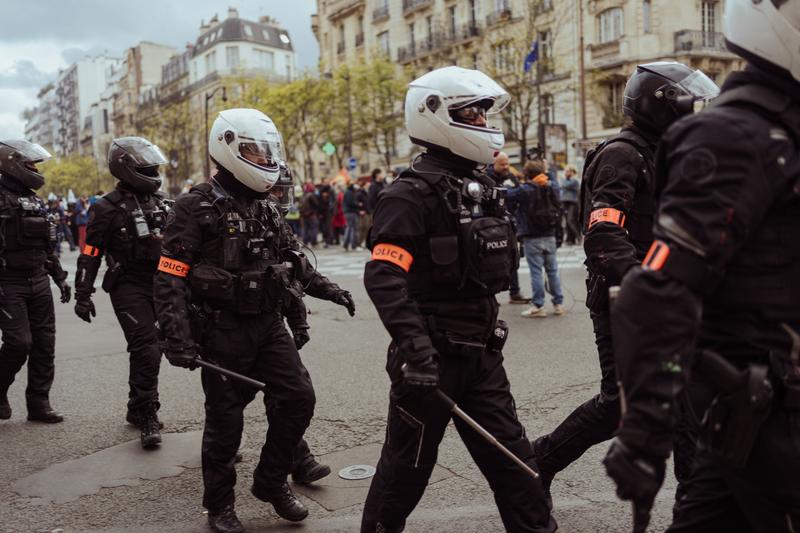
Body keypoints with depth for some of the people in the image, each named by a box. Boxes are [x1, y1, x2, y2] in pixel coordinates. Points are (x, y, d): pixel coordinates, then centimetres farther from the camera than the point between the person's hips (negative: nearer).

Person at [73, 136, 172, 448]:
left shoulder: (160, 202, 12)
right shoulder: (107, 208, -6)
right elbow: (89, 254, -6)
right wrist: (83, 295, -9)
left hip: (159, 283, 6)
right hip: (129, 287, -6)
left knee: (148, 349, 13)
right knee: (146, 349, -16)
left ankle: (137, 410, 28)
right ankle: (147, 417, -8)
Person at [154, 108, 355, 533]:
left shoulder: (265, 207, 12)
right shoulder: (196, 208, -10)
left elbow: (289, 257, 22)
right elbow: (170, 278, -14)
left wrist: (325, 288, 15)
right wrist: (177, 336, -21)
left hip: (268, 323, 6)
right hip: (223, 331, -6)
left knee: (299, 398, 3)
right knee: (225, 418, 4)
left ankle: (271, 482, 23)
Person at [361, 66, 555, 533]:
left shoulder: (484, 190, 13)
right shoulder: (412, 195, -15)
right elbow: (384, 277, -26)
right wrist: (413, 345, -34)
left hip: (481, 354, 8)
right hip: (432, 357, -7)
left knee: (511, 456, 13)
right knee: (409, 463, 9)